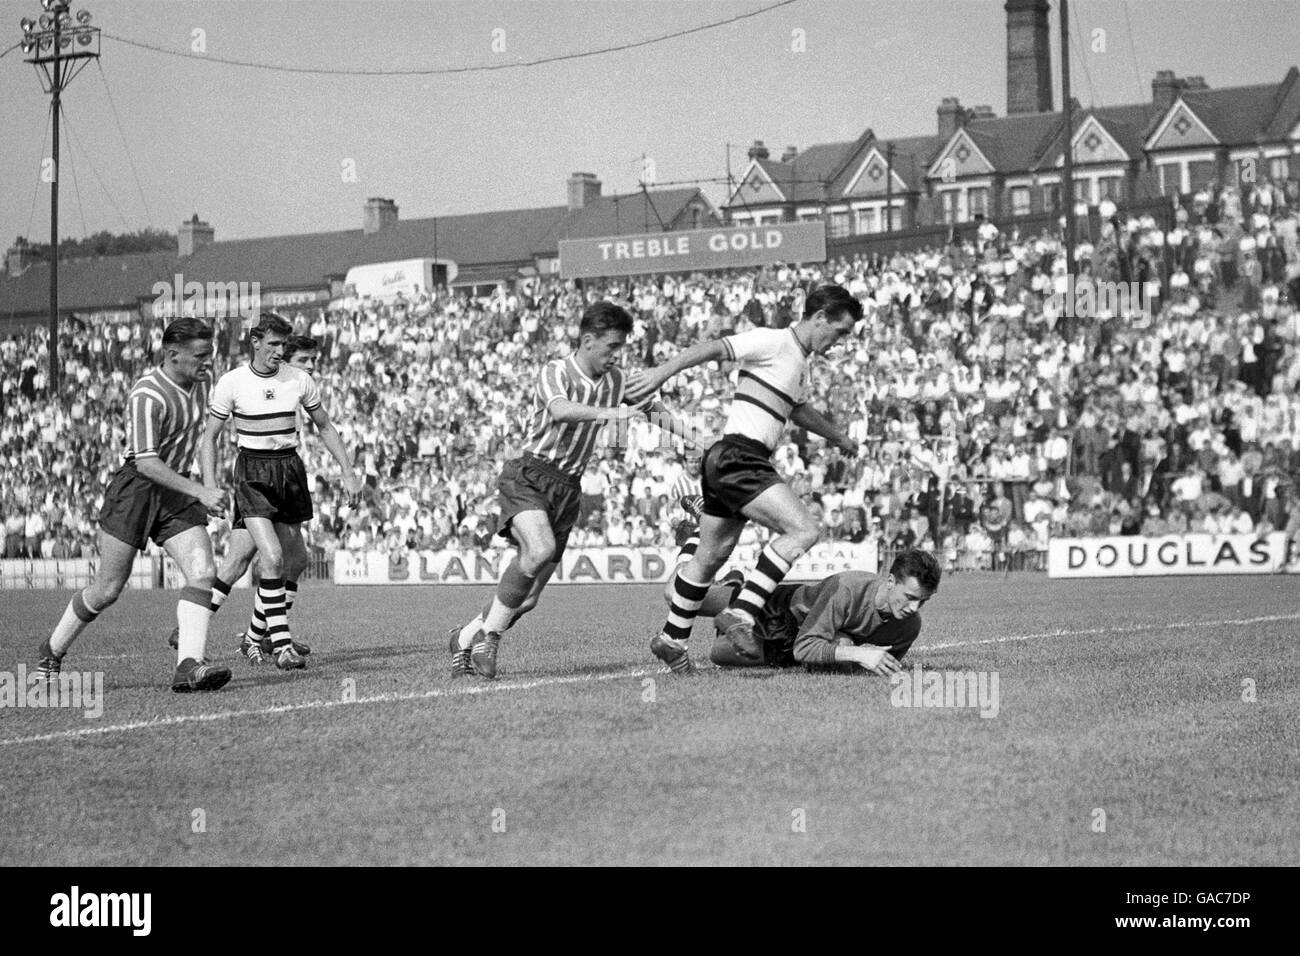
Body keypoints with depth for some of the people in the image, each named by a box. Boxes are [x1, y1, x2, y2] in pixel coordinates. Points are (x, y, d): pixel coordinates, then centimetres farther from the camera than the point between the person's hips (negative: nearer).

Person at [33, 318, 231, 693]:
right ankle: (51, 653, 23)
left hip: (176, 493, 6)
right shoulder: (147, 397, -22)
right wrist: (199, 491, -33)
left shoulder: (201, 381, 3)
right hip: (136, 490, -6)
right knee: (107, 590, 1)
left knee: (202, 573, -15)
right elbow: (146, 463, -28)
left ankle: (188, 666, -23)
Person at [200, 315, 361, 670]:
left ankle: (253, 636, 24)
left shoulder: (299, 380, 2)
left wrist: (348, 471, 6)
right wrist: (210, 487, -10)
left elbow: (325, 427, 14)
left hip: (290, 470, 4)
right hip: (252, 473, -4)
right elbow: (209, 437, 1)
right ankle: (282, 645, -16)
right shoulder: (231, 383, -5)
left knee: (293, 561, 6)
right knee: (272, 557, -19)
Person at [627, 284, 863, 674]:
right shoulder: (773, 341, -8)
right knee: (804, 528, -20)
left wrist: (838, 437, 54)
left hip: (729, 465, 10)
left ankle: (672, 639, 28)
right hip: (737, 456, -10)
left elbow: (797, 409, 42)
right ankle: (741, 615, -22)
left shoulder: (800, 362, 22)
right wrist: (664, 371, -29)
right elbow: (714, 349, -17)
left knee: (710, 558, 17)